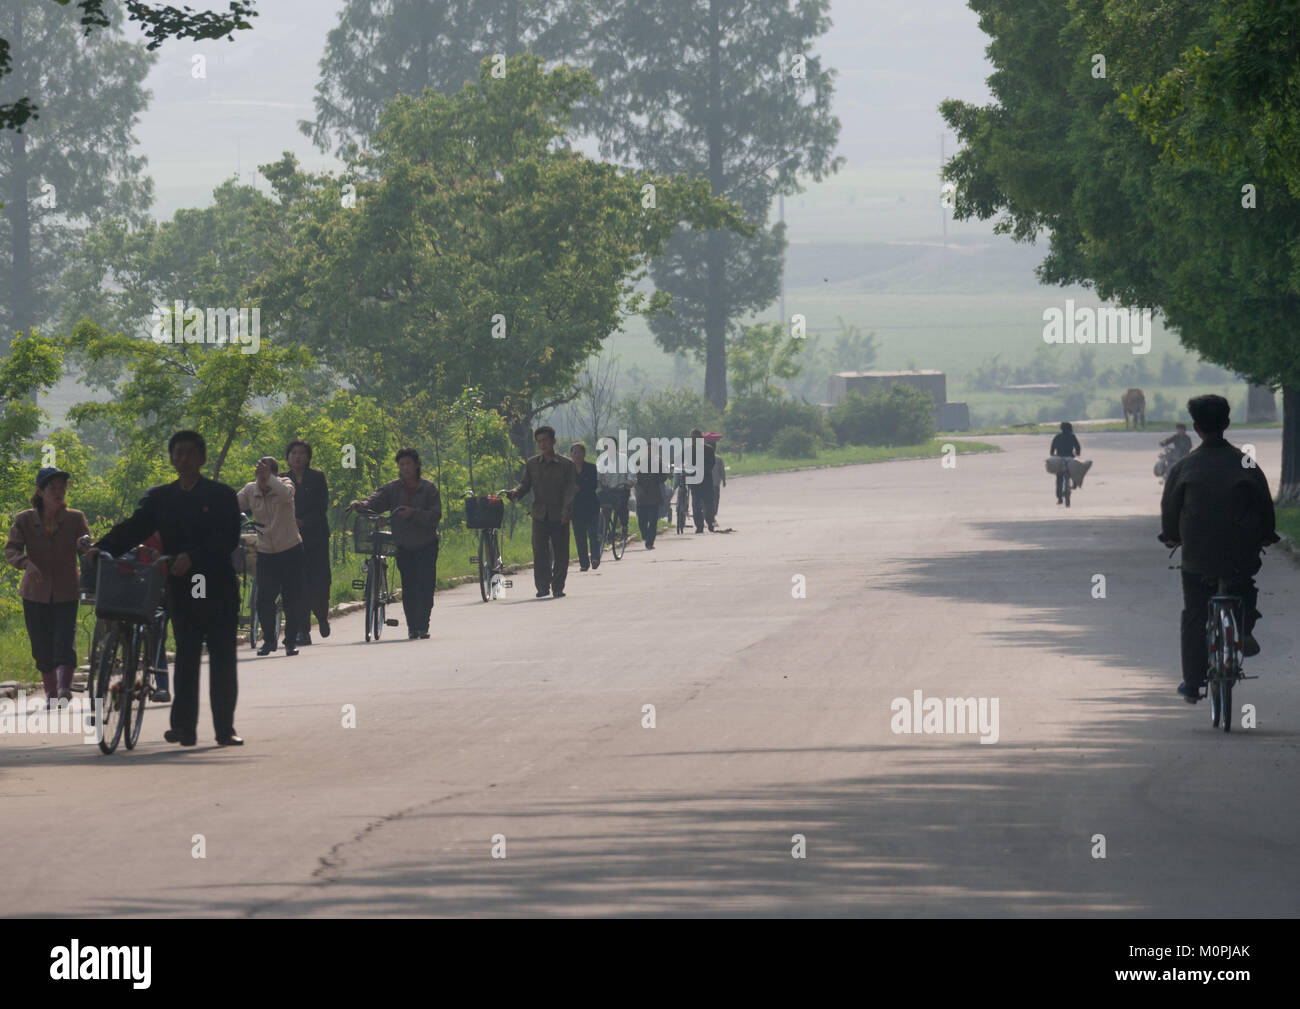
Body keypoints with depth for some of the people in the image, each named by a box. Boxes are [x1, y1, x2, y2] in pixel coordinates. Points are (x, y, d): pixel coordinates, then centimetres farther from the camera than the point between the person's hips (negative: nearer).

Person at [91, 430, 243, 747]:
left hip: (218, 590, -2)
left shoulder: (222, 496, 1)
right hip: (181, 589, 2)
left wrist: (193, 557, -23)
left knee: (222, 659, 0)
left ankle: (225, 728, 4)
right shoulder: (159, 498, 11)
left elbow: (228, 539, -10)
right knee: (186, 658, 1)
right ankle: (184, 726, 1)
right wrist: (102, 548, -15)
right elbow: (133, 528, 2)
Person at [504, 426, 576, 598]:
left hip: (560, 515, -1)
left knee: (560, 554, 0)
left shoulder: (566, 464, 3)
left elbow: (571, 487, -4)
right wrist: (514, 493, -15)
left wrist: (567, 508, -19)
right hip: (540, 514, 1)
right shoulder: (531, 464, 11)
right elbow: (525, 484, 8)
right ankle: (543, 587, -2)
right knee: (539, 552, -7)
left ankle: (558, 588, 9)